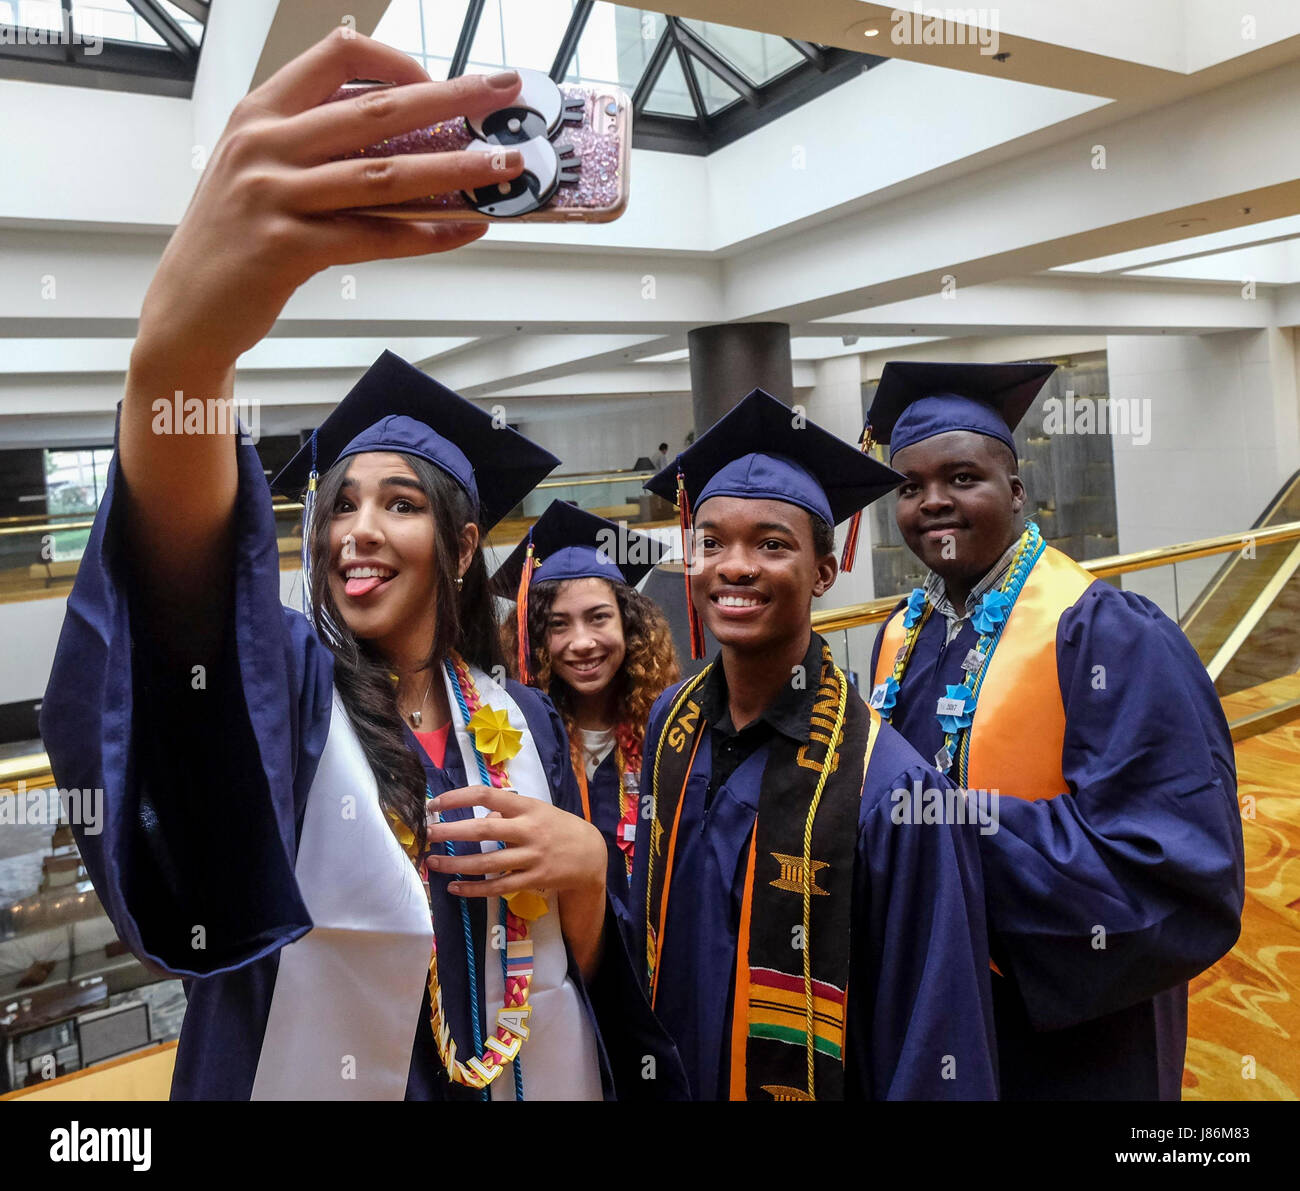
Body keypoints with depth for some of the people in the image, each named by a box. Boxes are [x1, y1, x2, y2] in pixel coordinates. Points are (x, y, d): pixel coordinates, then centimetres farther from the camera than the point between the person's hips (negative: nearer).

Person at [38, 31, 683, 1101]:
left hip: (539, 1078, 3)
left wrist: (583, 866, -21)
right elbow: (182, 580, -37)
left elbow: (586, 964, 1)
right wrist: (178, 347, -55)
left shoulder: (525, 724, -4)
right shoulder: (274, 683, -13)